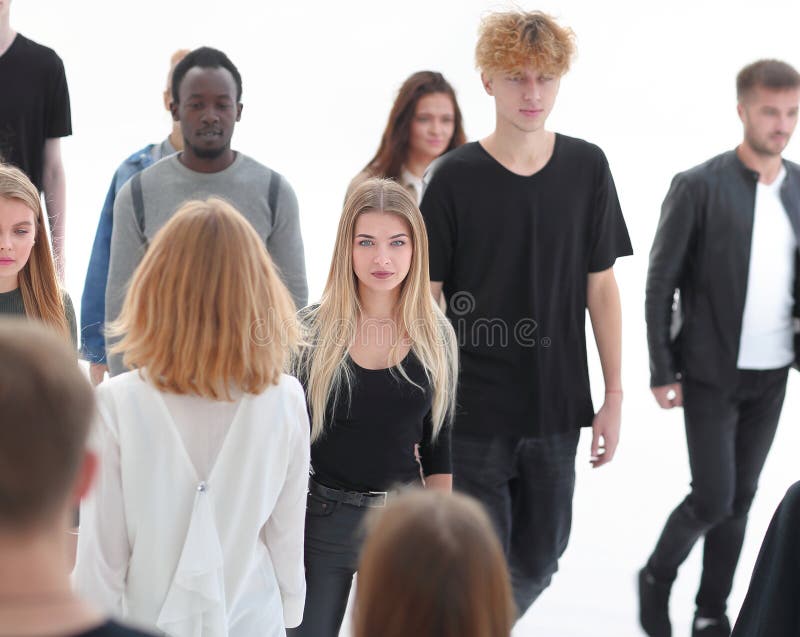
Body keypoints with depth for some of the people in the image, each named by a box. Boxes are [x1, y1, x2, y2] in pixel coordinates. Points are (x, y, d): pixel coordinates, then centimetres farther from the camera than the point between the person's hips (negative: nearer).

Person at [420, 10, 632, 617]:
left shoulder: (587, 168, 0)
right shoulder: (456, 177, -7)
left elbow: (601, 288, 5)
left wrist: (614, 395, 4)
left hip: (557, 407, 3)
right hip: (473, 412, -3)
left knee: (539, 558, 14)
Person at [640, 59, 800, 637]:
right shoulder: (699, 187, -11)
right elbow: (660, 284, -8)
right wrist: (662, 371, -10)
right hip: (712, 373, -4)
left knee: (740, 500, 10)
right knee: (713, 498, -5)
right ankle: (657, 576, 22)